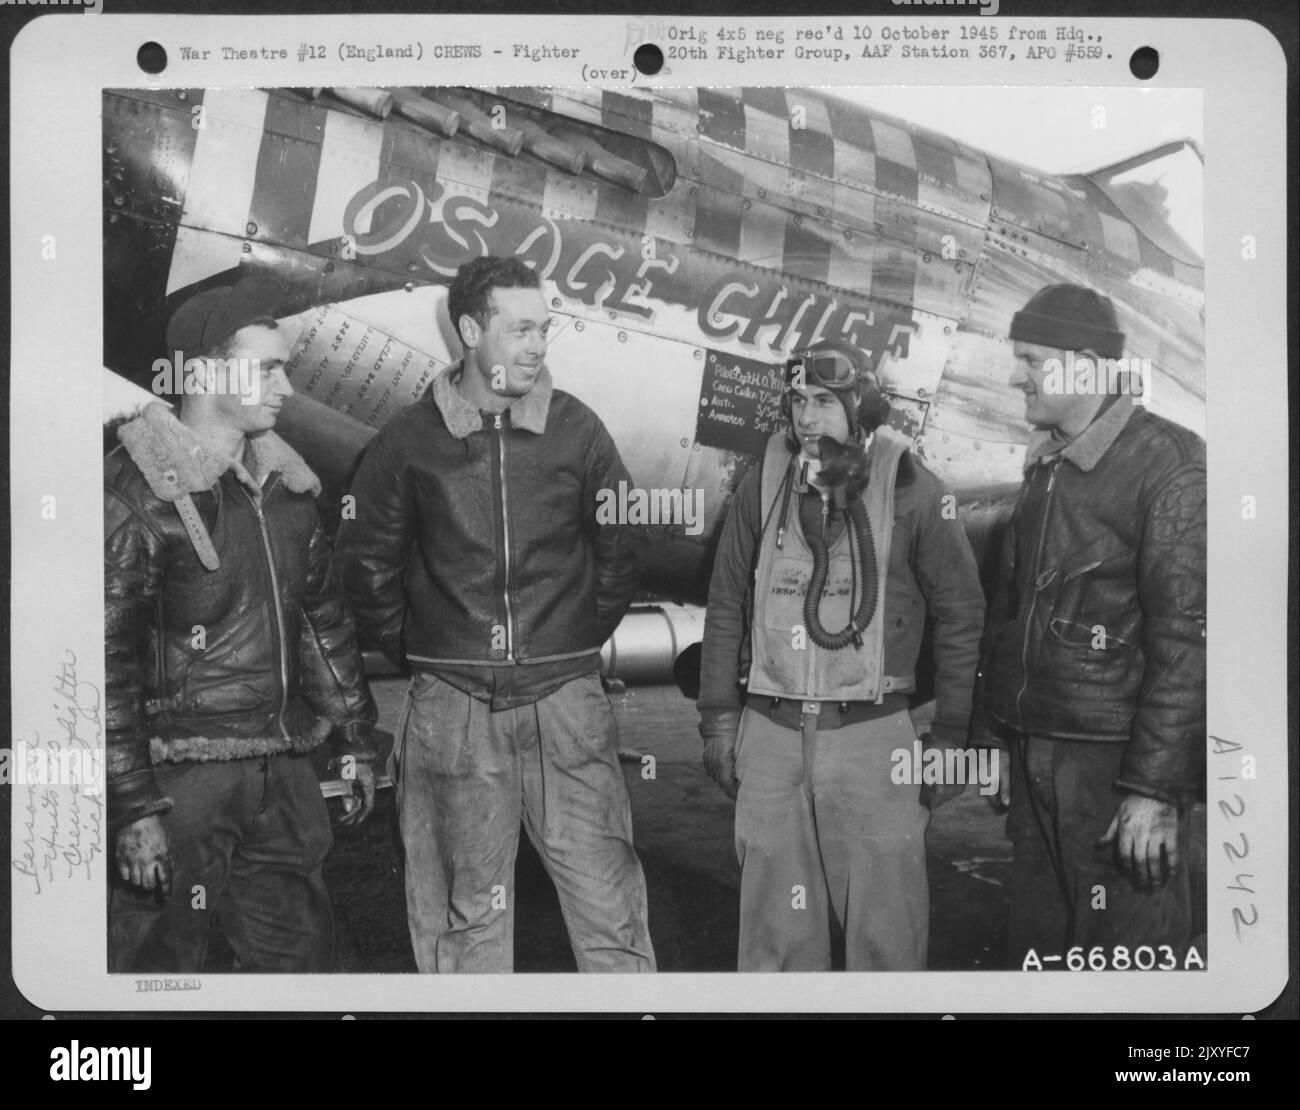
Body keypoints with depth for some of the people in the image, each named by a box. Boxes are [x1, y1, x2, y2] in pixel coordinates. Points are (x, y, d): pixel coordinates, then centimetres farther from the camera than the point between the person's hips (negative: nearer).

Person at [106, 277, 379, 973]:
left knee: (299, 954, 15)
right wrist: (132, 807, -17)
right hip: (179, 778, -7)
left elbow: (322, 616, 19)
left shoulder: (284, 484, 10)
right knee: (162, 962, 3)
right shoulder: (134, 493, -12)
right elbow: (106, 660, -15)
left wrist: (353, 738, 18)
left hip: (282, 771, 7)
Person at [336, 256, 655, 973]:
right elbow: (366, 562, 11)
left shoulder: (577, 430, 2)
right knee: (465, 907, 9)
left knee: (606, 900, 1)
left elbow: (620, 549, 13)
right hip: (452, 703, 0)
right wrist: (412, 650, 11)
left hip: (566, 700, 0)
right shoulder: (410, 441, 0)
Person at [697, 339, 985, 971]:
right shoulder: (762, 485, 5)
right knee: (774, 927, 11)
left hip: (872, 735, -2)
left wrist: (949, 738, 0)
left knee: (884, 929, 3)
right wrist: (718, 719, 8)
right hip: (770, 735, 3)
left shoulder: (912, 490, -3)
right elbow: (726, 606, 11)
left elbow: (961, 616, 2)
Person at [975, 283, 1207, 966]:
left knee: (1126, 958, 1)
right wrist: (995, 733, 16)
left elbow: (1186, 636, -16)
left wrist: (1156, 789, -18)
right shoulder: (1045, 468, 13)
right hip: (1036, 759, 7)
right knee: (1036, 946, 14)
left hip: (1116, 763, -7)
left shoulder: (1171, 465, -10)